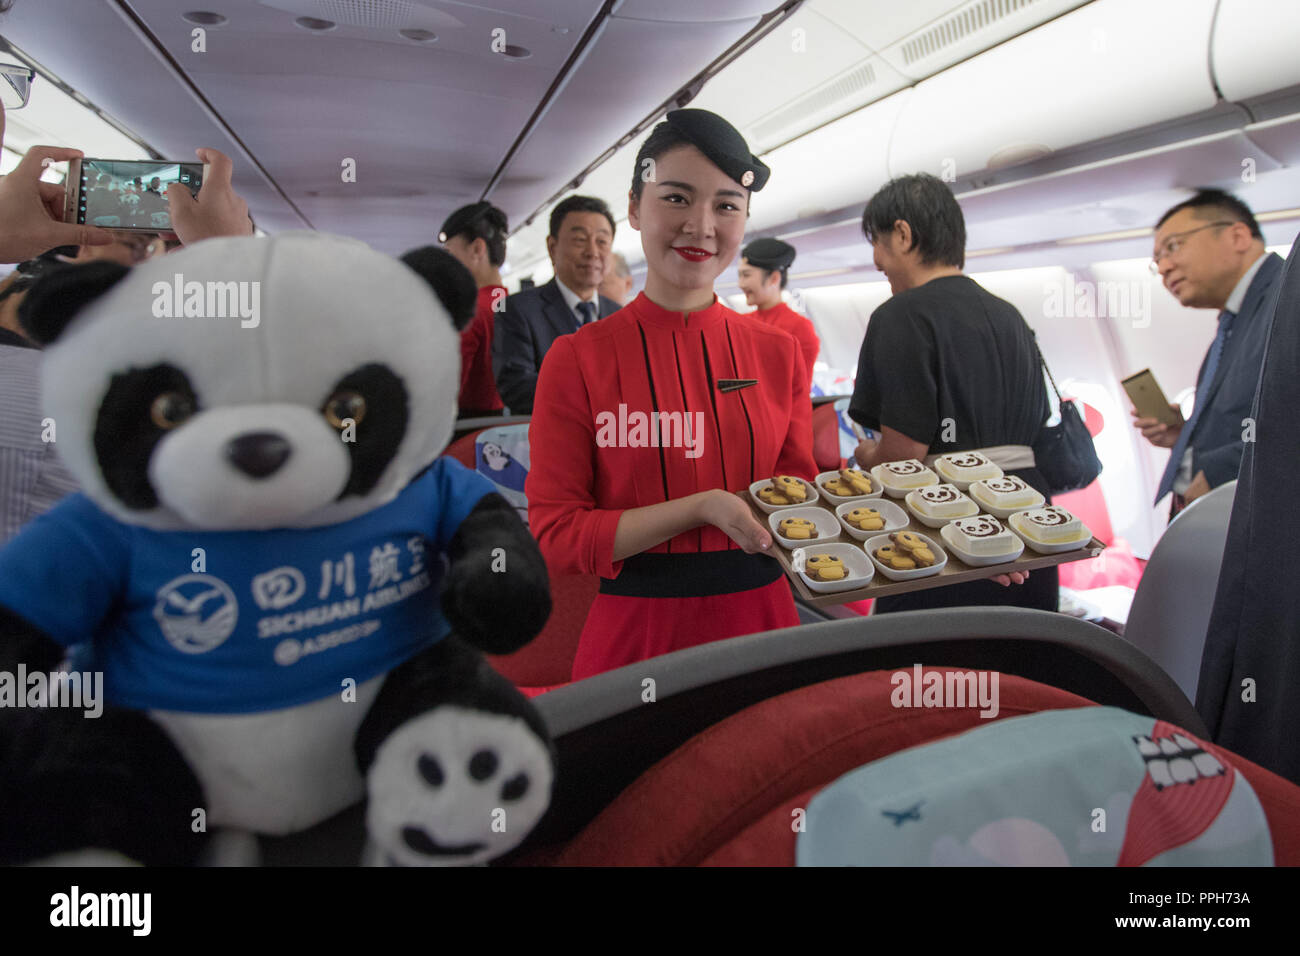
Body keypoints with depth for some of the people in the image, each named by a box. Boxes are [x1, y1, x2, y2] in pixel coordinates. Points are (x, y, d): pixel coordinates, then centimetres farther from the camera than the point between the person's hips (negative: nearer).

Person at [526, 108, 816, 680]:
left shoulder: (778, 353, 2)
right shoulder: (578, 359, -8)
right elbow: (554, 535, -10)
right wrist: (702, 508, -21)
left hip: (761, 626, 3)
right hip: (635, 639, -3)